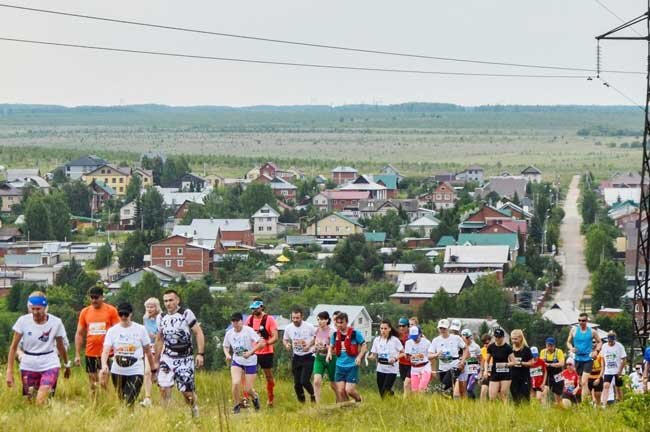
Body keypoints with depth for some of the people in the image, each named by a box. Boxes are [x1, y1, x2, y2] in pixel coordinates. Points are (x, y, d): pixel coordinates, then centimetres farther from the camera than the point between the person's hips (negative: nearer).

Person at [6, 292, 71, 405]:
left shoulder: (56, 322, -7)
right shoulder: (23, 321, -8)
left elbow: (60, 346, 7)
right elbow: (14, 346, -2)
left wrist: (67, 365, 18)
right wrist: (9, 371, -6)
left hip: (49, 365, -2)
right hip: (28, 366, 2)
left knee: (41, 402, -21)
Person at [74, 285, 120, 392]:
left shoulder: (111, 310, -2)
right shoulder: (85, 312, 7)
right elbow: (79, 333, 11)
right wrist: (77, 354, 5)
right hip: (90, 353, 4)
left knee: (103, 382, -12)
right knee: (92, 385, 9)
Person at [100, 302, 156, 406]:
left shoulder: (140, 329, -2)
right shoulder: (112, 331, 0)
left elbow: (148, 351, 6)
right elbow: (106, 350, -11)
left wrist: (154, 369, 9)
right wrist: (104, 365, -30)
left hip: (136, 372, -3)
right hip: (117, 372, 3)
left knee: (129, 402, -15)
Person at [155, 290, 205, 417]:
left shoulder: (186, 314, -6)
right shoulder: (162, 318, 9)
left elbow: (198, 333, -7)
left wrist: (200, 354, -15)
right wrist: (156, 361, 18)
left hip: (184, 359, -4)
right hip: (167, 358, 4)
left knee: (187, 391, -5)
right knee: (164, 387, -11)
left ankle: (195, 412, 22)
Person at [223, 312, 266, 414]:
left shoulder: (248, 331, -16)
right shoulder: (229, 333, -3)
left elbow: (261, 343, -19)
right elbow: (225, 347, 14)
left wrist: (250, 352, -26)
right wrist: (227, 354, -7)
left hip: (250, 362, -3)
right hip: (236, 361, 3)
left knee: (247, 389, -2)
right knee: (236, 383, -20)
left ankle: (255, 397, 35)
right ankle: (237, 405, 3)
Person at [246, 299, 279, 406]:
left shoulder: (269, 319, -9)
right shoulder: (250, 319, 5)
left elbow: (275, 337, -13)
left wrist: (265, 342, -29)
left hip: (266, 353, -4)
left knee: (269, 377, 8)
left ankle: (270, 399, 21)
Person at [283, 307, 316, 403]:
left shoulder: (309, 327, -12)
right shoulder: (288, 328, -2)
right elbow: (285, 339, 14)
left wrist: (309, 345, -15)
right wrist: (287, 345, -9)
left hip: (308, 357, -4)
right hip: (296, 357, 4)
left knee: (304, 381, -15)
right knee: (297, 382, 5)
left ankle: (313, 396, 11)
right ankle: (301, 401, 24)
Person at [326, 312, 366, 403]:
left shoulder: (355, 333, -8)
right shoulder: (335, 335, 6)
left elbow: (364, 346, -2)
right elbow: (331, 346, 22)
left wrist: (359, 357, -17)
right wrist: (329, 353, 0)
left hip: (352, 366, -5)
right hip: (340, 366, 5)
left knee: (349, 390, -10)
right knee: (340, 391, 2)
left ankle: (359, 400, 20)